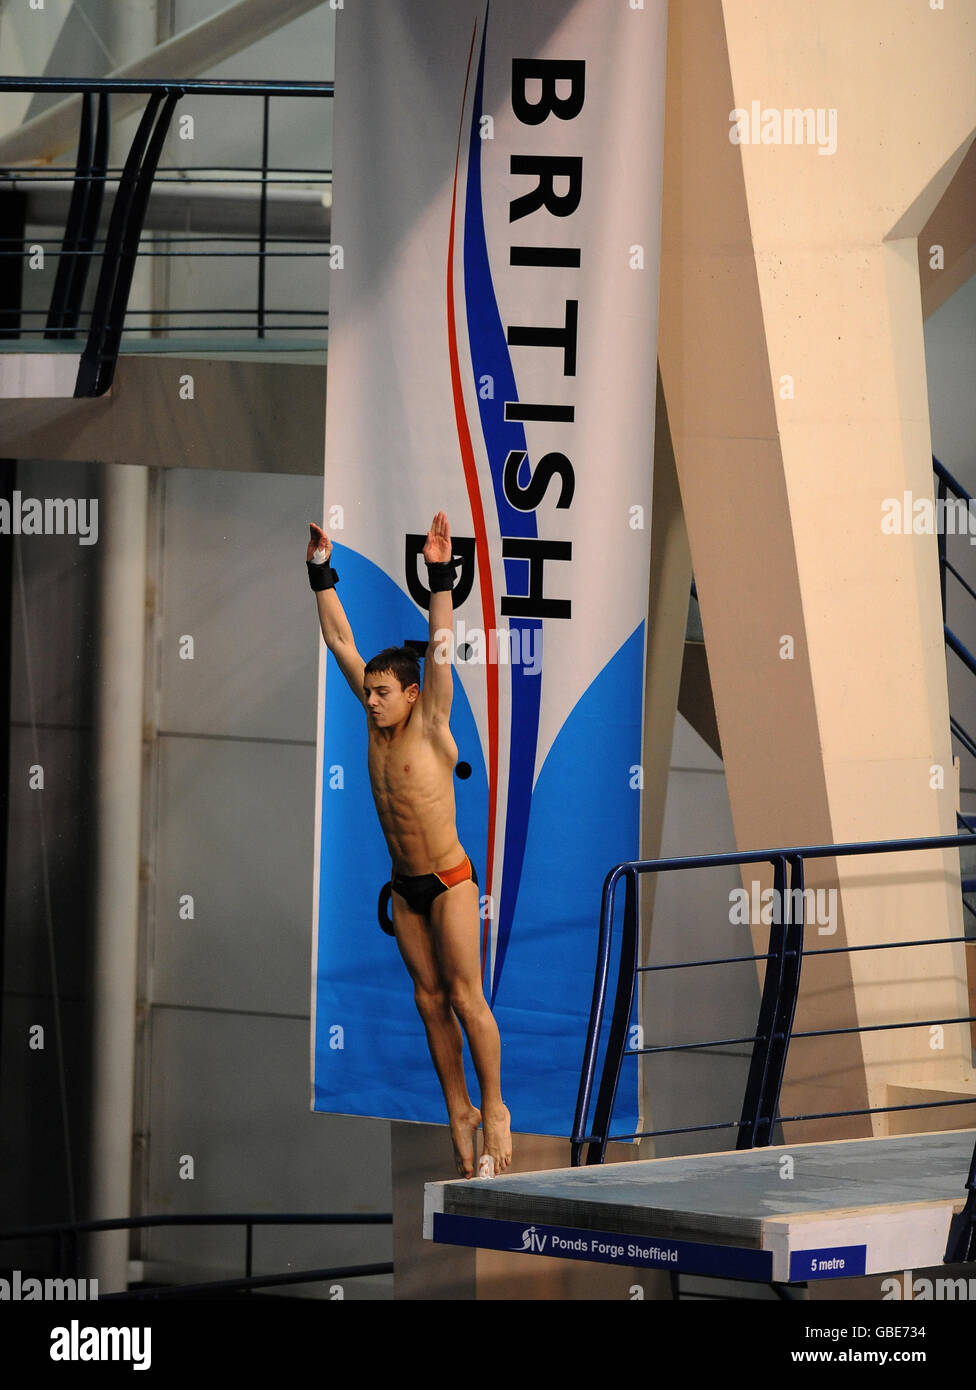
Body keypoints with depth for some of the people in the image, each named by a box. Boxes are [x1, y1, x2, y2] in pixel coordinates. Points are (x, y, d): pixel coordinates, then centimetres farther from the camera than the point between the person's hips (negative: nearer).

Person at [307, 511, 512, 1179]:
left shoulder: (432, 727, -13)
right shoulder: (378, 722, 1)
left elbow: (441, 649, -24)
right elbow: (342, 641, 2)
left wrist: (440, 577, -32)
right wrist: (322, 571, -1)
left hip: (450, 881, -6)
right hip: (405, 886, 6)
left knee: (466, 997, -6)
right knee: (430, 1000, 7)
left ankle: (494, 1106, 2)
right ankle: (459, 1111, 13)